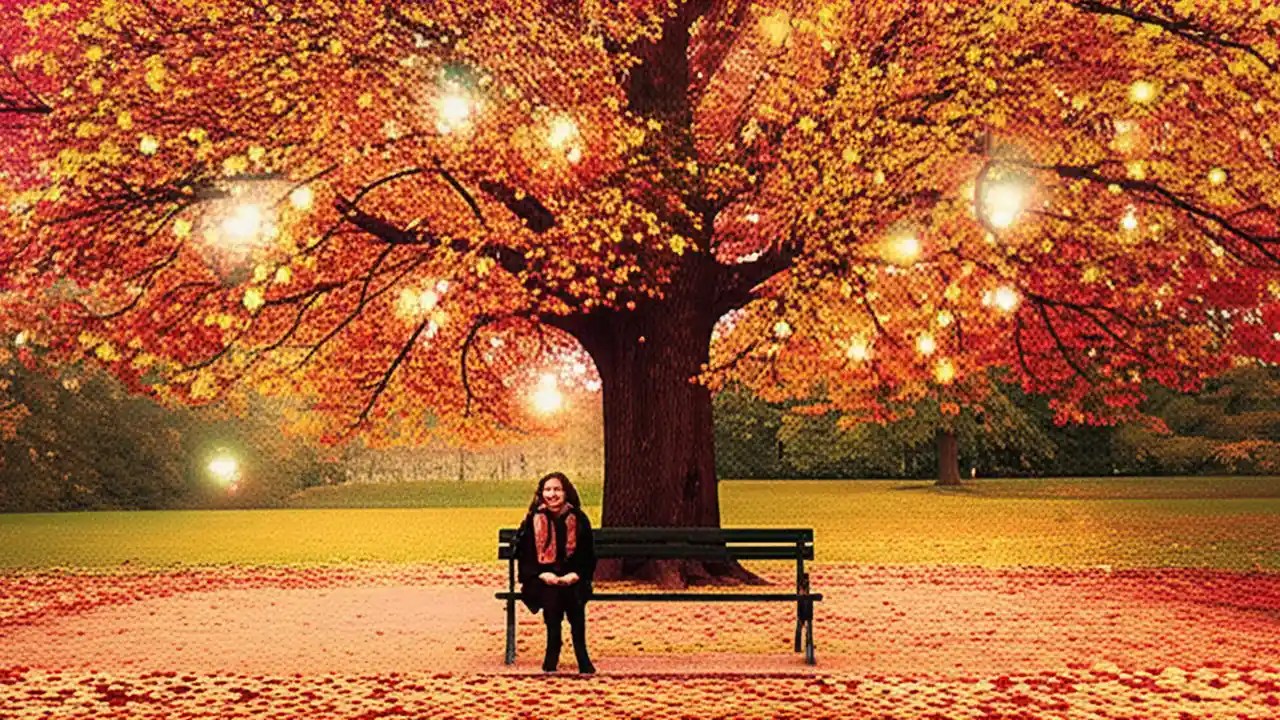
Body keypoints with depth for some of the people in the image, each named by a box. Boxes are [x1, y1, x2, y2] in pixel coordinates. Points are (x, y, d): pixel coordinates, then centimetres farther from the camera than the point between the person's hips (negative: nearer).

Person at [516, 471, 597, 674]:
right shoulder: (533, 520, 0)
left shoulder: (579, 519, 0)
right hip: (542, 579, 0)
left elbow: (588, 556, 4)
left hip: (572, 578, 0)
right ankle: (553, 649, -21)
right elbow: (525, 556, 1)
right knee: (552, 593, -33)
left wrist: (575, 575, -13)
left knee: (573, 592, -33)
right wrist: (542, 574, -16)